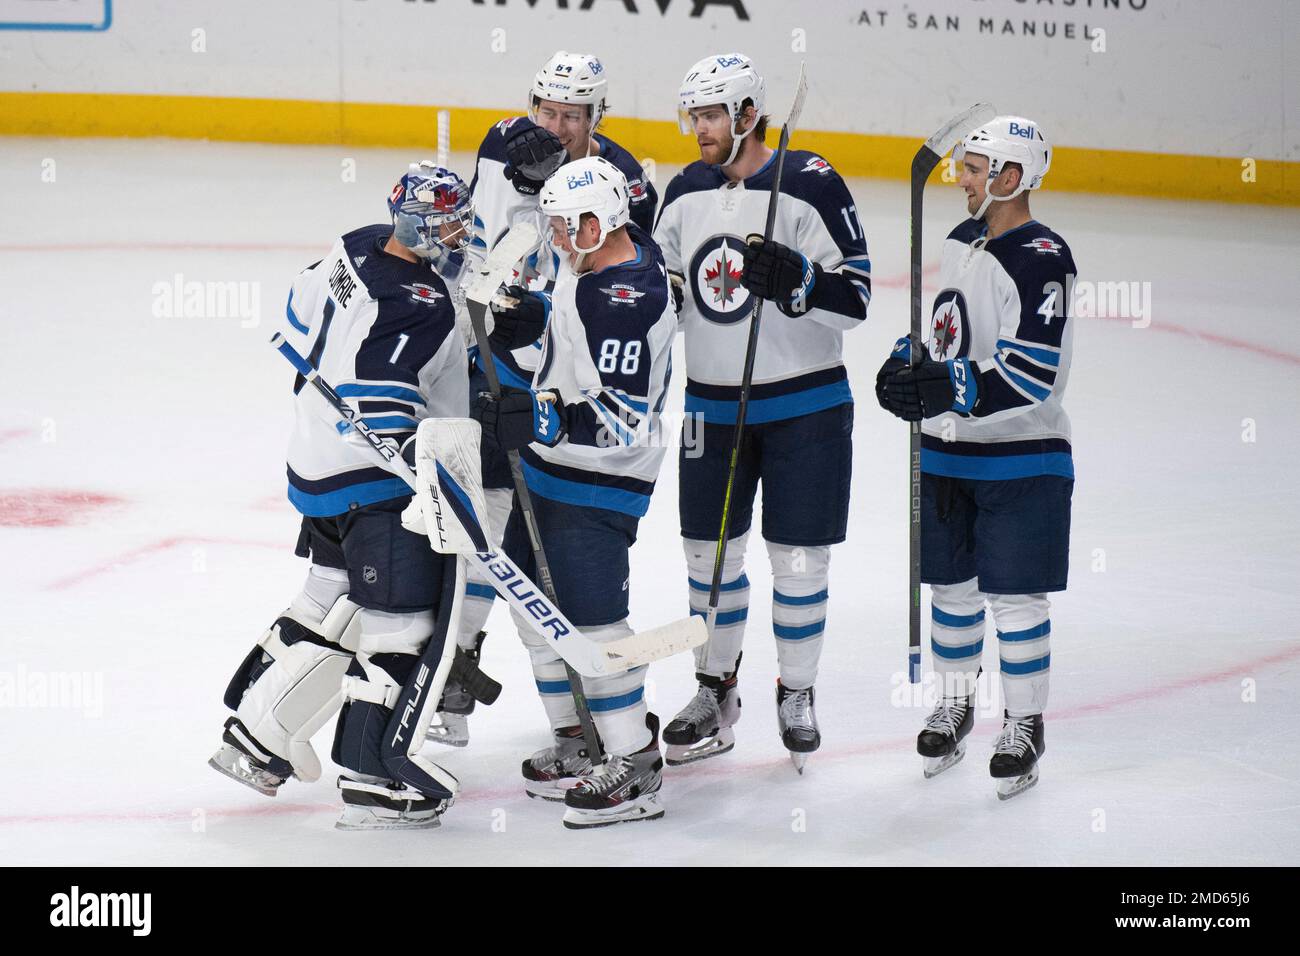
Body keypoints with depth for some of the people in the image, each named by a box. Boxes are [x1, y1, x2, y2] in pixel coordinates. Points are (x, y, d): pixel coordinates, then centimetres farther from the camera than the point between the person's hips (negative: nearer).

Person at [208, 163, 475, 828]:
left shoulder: (357, 249, 2)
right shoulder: (422, 306, -26)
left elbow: (303, 318, 17)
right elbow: (377, 403, -33)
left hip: (319, 460, 10)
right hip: (375, 487, -10)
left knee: (331, 599, 22)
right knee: (401, 620, -6)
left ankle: (252, 736, 29)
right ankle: (373, 783, -5)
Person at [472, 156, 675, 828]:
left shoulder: (628, 303, -27)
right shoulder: (602, 251, 2)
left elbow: (621, 424, -30)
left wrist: (534, 421, -32)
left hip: (599, 483, -10)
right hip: (550, 468, 10)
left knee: (590, 615, -11)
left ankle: (636, 771, -4)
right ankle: (576, 745, 26)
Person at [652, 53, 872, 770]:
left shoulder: (811, 186, -13)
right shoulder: (685, 193, 5)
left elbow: (853, 299, -15)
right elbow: (663, 289, 16)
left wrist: (793, 277, -31)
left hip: (805, 405, -5)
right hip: (711, 406, 5)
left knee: (799, 561, 2)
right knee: (710, 552, 10)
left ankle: (796, 696, 20)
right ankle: (715, 691, 25)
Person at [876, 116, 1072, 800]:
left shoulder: (1042, 261, -19)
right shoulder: (962, 242, 8)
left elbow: (1029, 378, -26)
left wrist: (946, 389, -34)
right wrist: (904, 365, 2)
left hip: (1022, 461, -7)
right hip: (949, 454, 7)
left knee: (1013, 597, -1)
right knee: (951, 586, 15)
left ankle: (1023, 724, 12)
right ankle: (954, 703, 31)